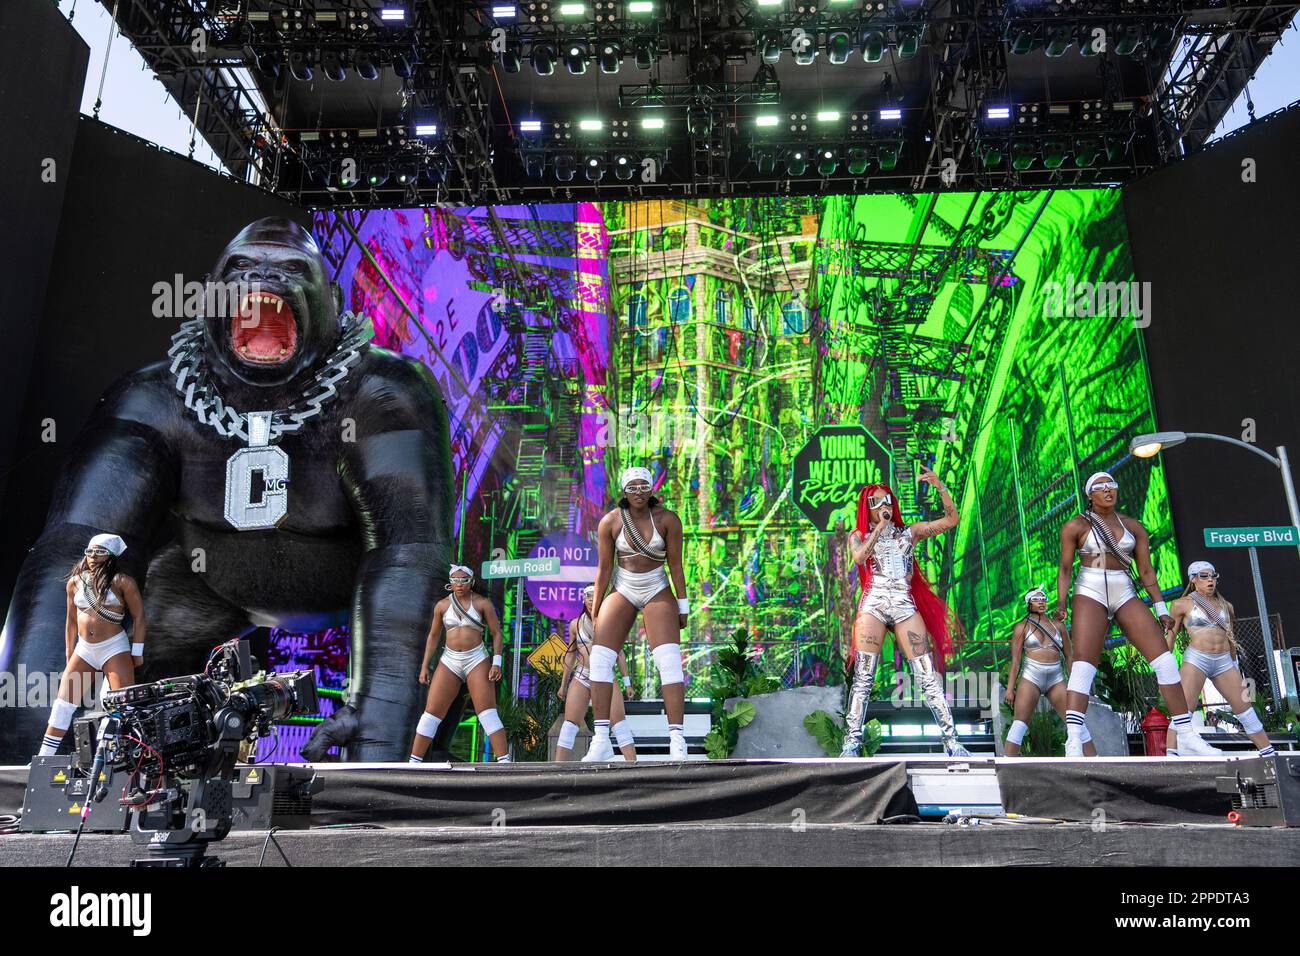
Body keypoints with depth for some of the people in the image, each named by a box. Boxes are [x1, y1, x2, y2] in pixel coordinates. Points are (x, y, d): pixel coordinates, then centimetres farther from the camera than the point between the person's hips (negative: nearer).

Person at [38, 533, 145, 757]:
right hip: (84, 650, 5)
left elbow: (138, 616, -3)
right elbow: (72, 620, 18)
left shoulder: (122, 581, -6)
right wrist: (69, 653, 18)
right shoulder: (75, 582, 9)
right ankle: (44, 759, 14)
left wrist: (137, 651, -5)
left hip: (114, 648, -5)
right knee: (63, 704, 6)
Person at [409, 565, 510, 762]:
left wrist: (497, 662, -9)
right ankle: (414, 761, 9)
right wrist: (424, 666, 11)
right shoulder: (442, 605, 8)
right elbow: (433, 636, 15)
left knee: (487, 712, -10)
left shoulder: (482, 603, 1)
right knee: (431, 712, 0)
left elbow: (496, 633, 1)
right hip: (449, 661, 3)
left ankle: (504, 760, -12)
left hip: (477, 660, -3)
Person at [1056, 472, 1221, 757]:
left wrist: (1161, 609, 7)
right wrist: (1060, 603, -10)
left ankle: (1187, 737, 0)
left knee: (1164, 656, -8)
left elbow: (1146, 570, 12)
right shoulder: (1076, 526, 3)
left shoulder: (1133, 526, 13)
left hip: (1125, 594, 4)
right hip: (1090, 593, -4)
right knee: (1084, 661, -20)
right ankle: (1074, 744, -28)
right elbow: (1065, 568, 3)